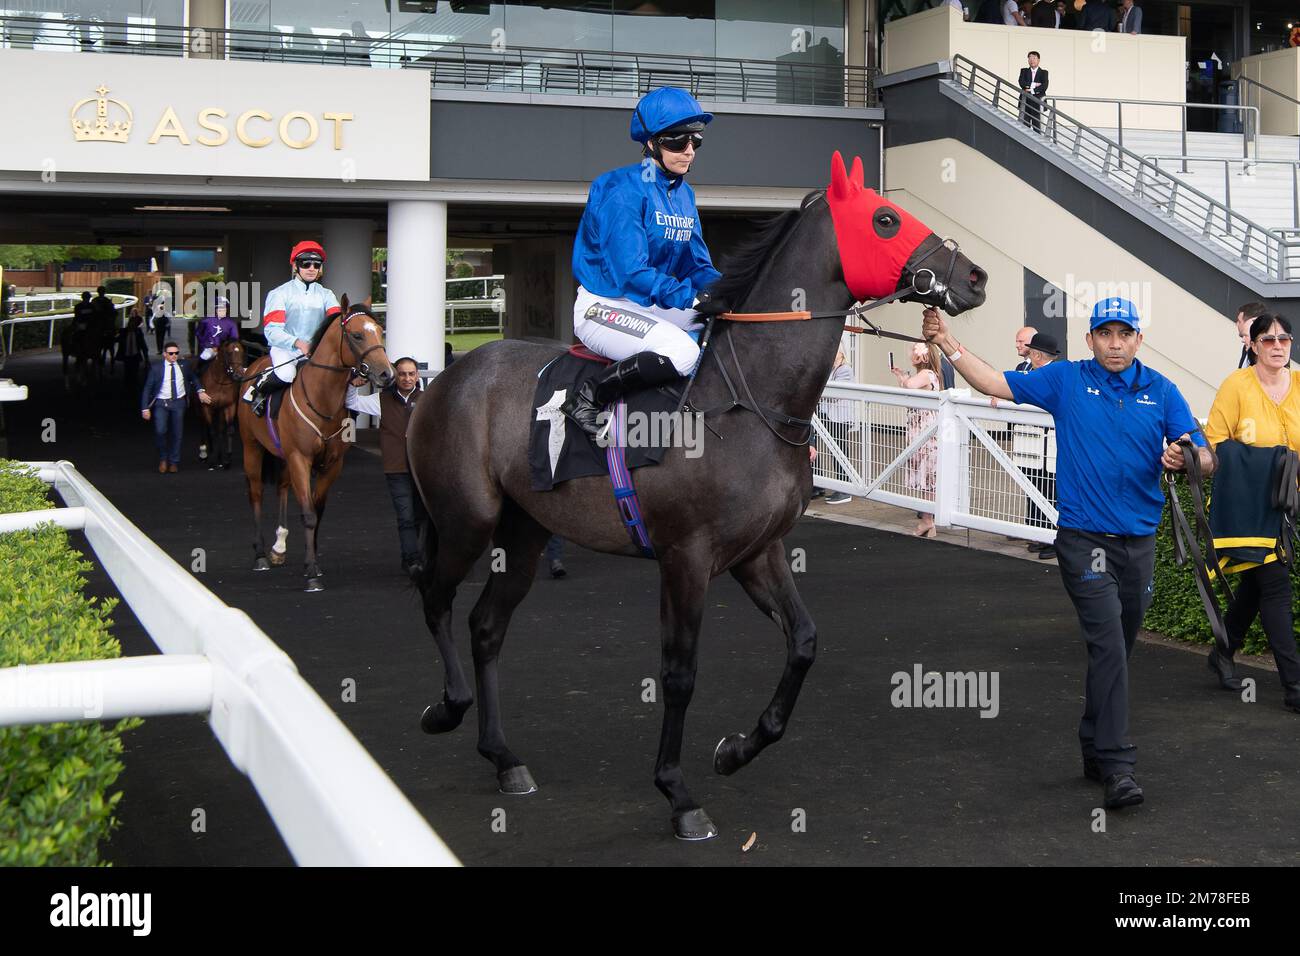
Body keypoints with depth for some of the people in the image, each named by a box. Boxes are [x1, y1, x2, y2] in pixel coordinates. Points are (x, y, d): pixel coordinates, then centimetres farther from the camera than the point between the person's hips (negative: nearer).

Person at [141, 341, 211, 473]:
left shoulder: (184, 364, 1)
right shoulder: (156, 367, -6)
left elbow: (193, 379, 21)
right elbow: (147, 388, -4)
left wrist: (200, 391, 8)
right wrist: (145, 408, -8)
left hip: (179, 402, 2)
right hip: (161, 403, -2)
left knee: (176, 433, 7)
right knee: (160, 431, -17)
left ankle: (174, 462, 23)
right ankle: (163, 459, 6)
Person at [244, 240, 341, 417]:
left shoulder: (325, 295, 12)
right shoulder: (279, 293, -1)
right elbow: (272, 331, -13)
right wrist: (297, 343, -31)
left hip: (317, 351, 4)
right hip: (284, 348, -4)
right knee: (286, 373, -34)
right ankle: (258, 389, -5)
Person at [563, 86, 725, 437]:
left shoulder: (684, 194, 10)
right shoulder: (623, 191, -17)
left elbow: (697, 264, 11)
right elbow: (631, 272, -24)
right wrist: (694, 297, -32)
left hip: (655, 306, 9)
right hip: (604, 306, -9)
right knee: (681, 352, -33)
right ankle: (586, 400, -18)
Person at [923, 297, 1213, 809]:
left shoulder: (1161, 391, 6)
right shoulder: (1066, 380, 2)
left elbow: (1206, 459, 1)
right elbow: (993, 382, 2)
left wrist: (1185, 459, -22)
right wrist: (947, 342, -6)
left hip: (1139, 540, 4)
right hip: (1084, 539, -3)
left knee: (1118, 650, 13)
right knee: (1108, 643, -16)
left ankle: (1095, 748, 28)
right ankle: (1117, 765, -16)